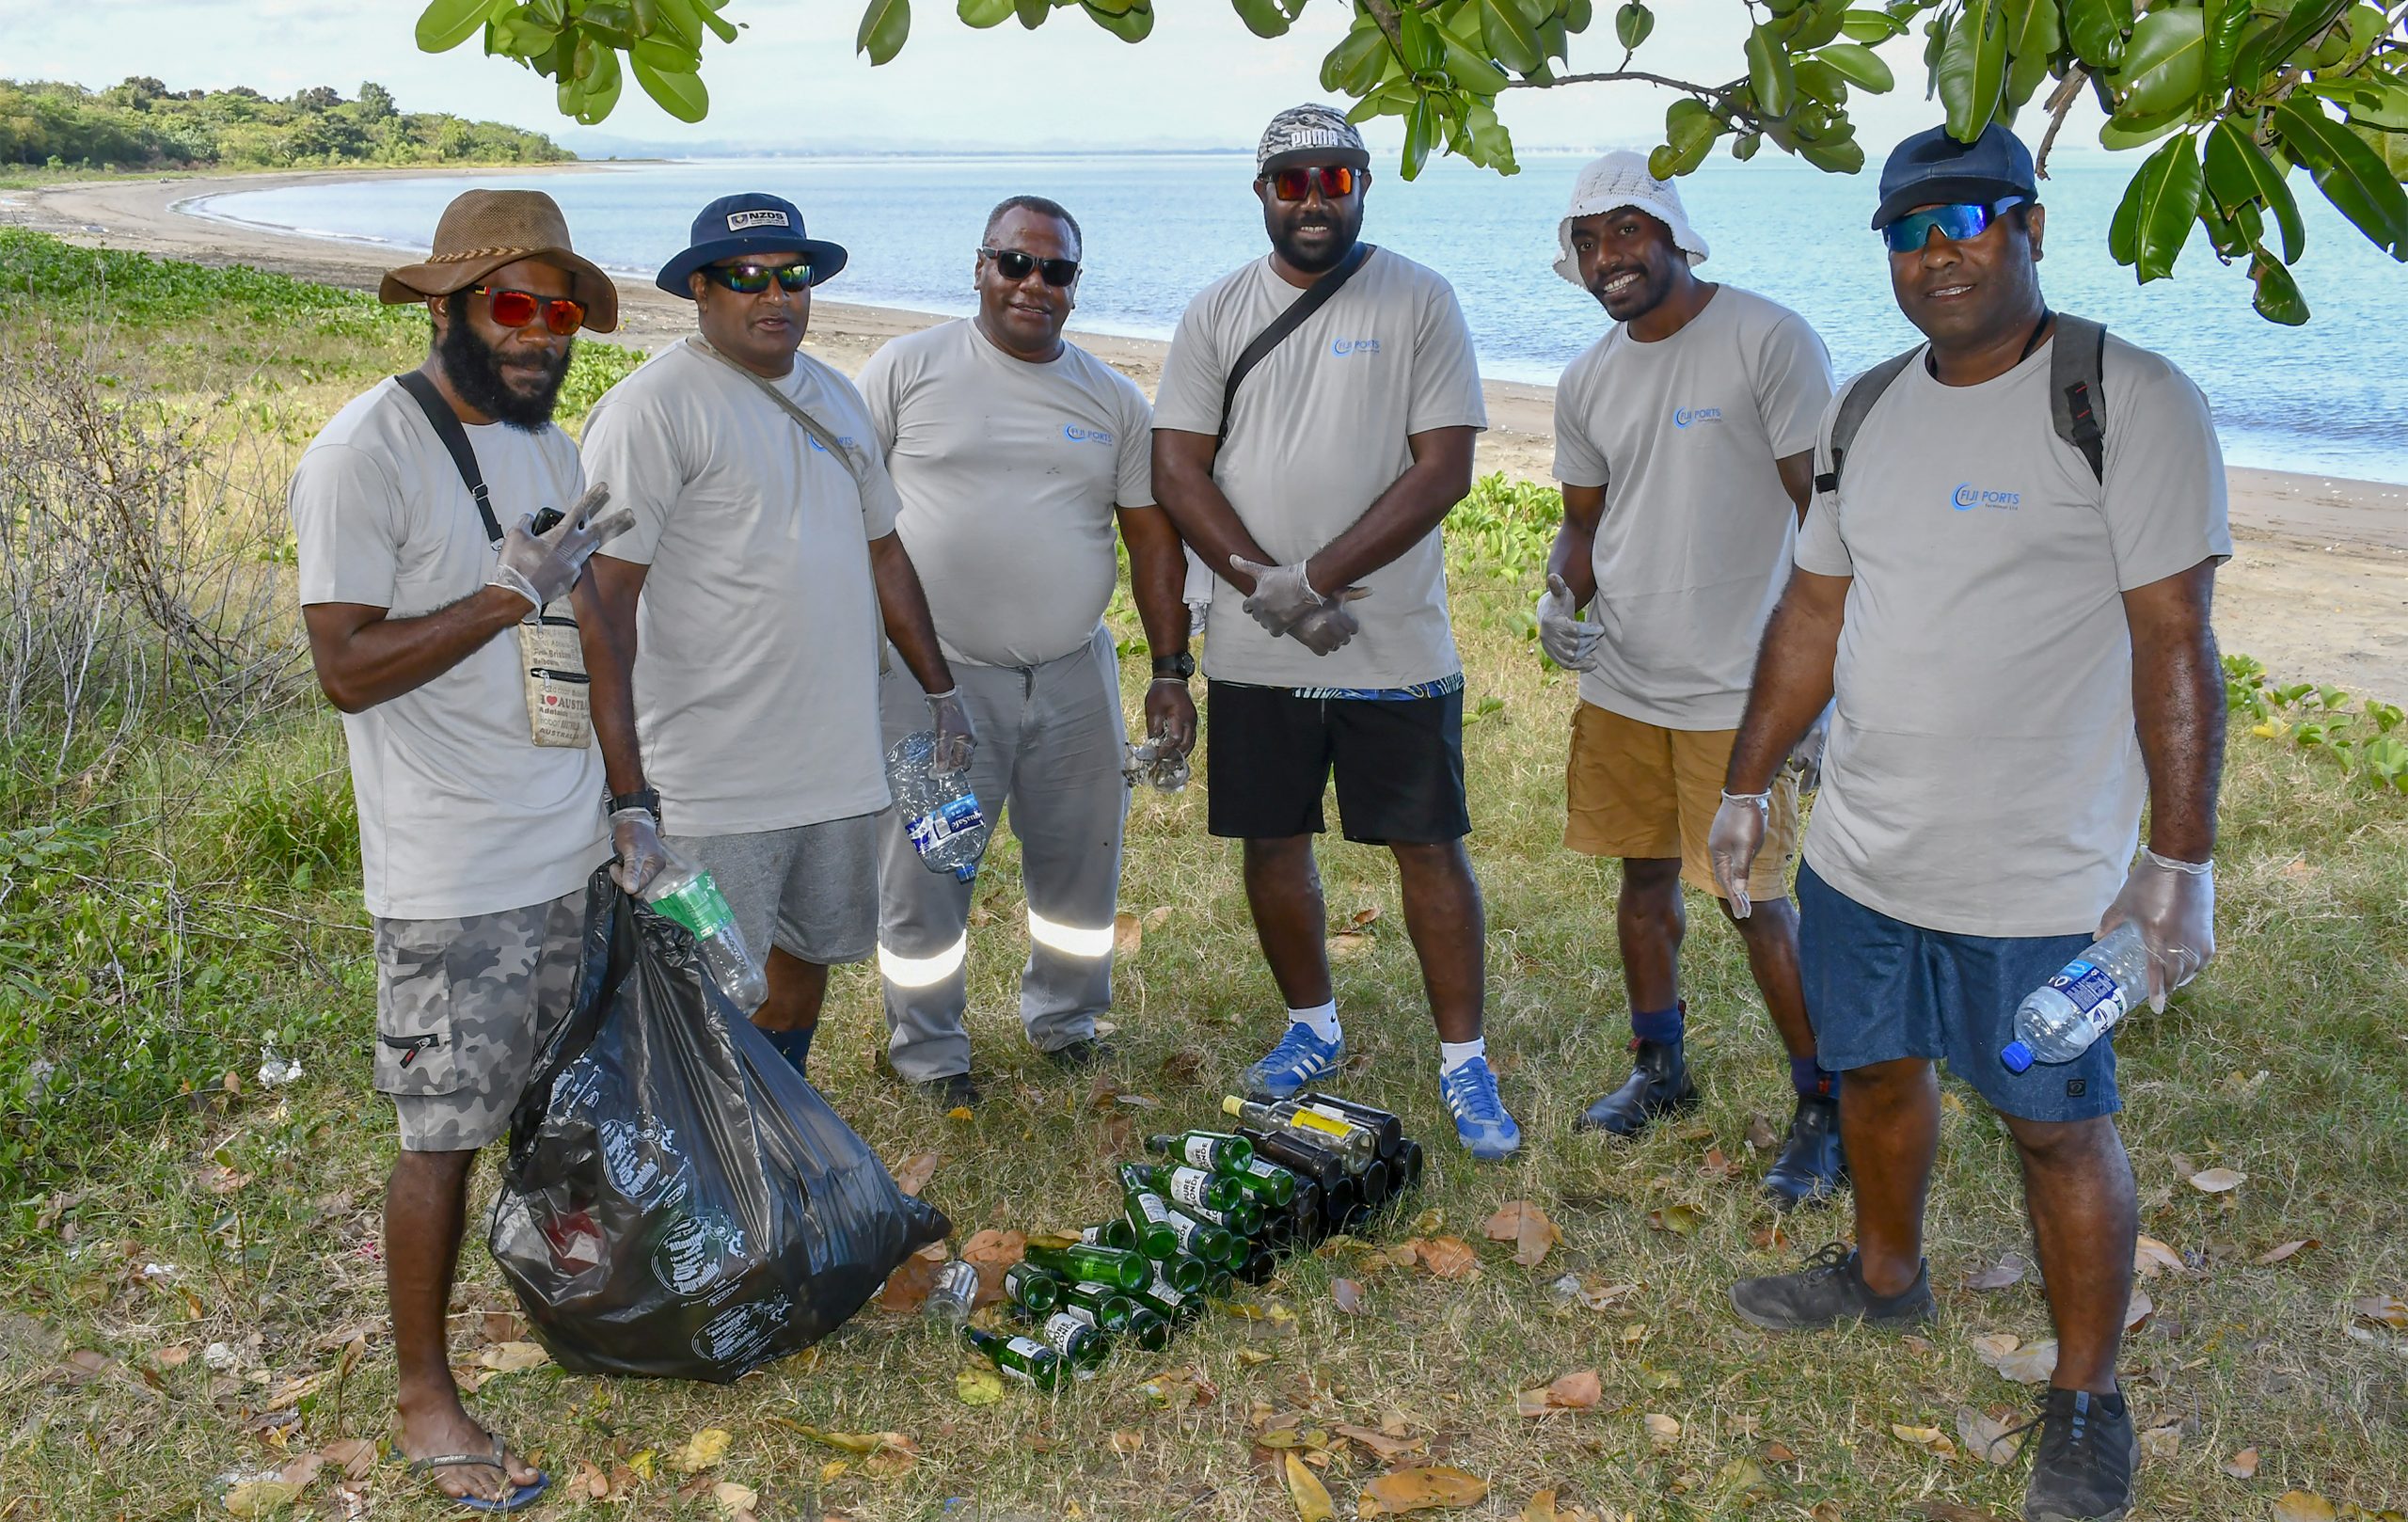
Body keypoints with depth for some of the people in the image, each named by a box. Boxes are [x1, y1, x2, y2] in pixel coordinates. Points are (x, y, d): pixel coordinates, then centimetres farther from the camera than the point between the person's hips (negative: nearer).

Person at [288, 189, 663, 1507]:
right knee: (444, 1136, 1)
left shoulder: (546, 444, 9)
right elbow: (347, 671, -17)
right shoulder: (363, 455, -14)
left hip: (569, 846, 7)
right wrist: (507, 595, -24)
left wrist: (631, 800, 11)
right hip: (450, 873, -7)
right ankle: (425, 1400, 16)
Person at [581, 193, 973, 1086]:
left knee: (807, 954, 19)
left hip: (840, 765, 8)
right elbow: (606, 593, -16)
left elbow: (881, 551, 21)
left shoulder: (835, 398, 13)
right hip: (715, 779, -7)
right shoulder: (655, 407, -11)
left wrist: (940, 689, 20)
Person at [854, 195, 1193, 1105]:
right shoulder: (908, 370, -1)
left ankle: (1064, 1018, 37)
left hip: (1074, 678, 3)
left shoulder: (1113, 400, 8)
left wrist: (1170, 671, 4)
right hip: (934, 679, -3)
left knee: (1081, 865, 13)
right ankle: (927, 1050, 25)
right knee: (921, 878, 4)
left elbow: (1153, 539, 9)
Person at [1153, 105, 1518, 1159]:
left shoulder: (1420, 303, -1)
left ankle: (1463, 1062, 15)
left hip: (1394, 647, -2)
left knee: (1430, 846, 1)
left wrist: (1314, 577, -17)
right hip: (1254, 651, 3)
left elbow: (1444, 469, -9)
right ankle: (1311, 1026, 33)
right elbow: (1178, 473, 0)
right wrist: (1267, 586, -14)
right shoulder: (1217, 313, 6)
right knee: (1273, 842, 12)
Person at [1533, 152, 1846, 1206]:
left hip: (1734, 690, -6)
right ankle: (1660, 1068, 35)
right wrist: (1562, 595, -4)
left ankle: (1825, 1109, 15)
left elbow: (1823, 512, -12)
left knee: (1756, 900, -3)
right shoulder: (1588, 382, 9)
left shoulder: (1769, 341, -11)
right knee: (1645, 876, 16)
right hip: (1619, 682, 6)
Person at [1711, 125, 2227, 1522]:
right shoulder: (1869, 413, 7)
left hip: (2037, 880, -6)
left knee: (2059, 1126, 7)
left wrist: (2182, 859, -17)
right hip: (1860, 854, 6)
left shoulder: (2132, 403, -13)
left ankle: (2088, 1395, 26)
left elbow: (2176, 645, -15)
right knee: (1876, 1072, 21)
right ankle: (1887, 1276, 46)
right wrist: (1748, 785, 15)